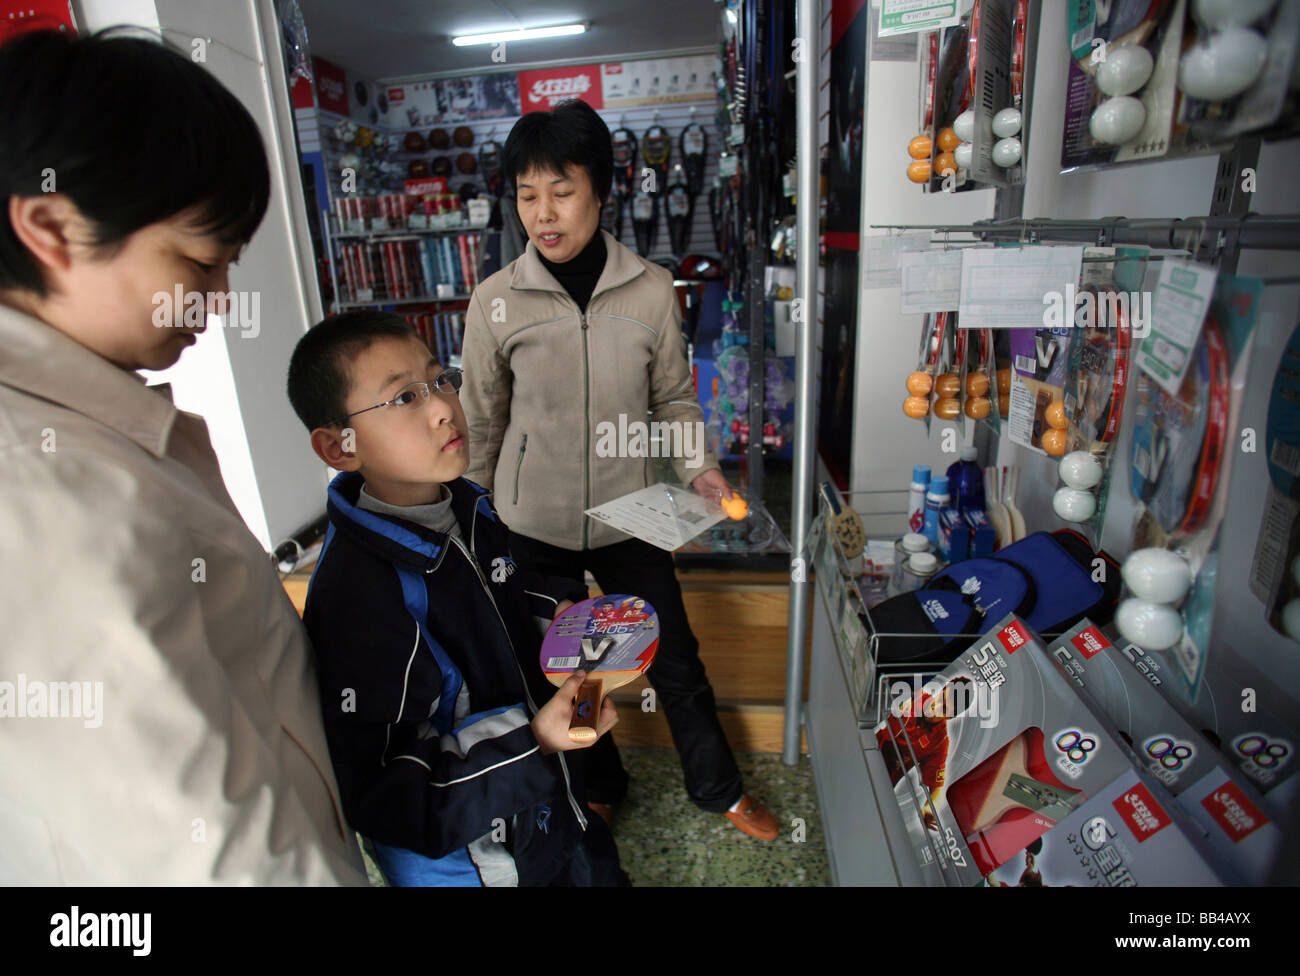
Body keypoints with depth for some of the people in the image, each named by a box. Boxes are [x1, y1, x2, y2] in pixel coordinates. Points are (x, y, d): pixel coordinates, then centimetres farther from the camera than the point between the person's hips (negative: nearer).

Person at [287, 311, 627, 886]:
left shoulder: (469, 507, -7)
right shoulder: (356, 596, -32)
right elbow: (384, 800, -29)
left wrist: (558, 607, -4)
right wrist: (531, 743, -34)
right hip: (467, 859, -7)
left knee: (598, 872, 28)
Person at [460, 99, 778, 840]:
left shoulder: (651, 290, -8)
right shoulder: (496, 301, -8)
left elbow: (673, 399, 3)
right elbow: (482, 425, 1)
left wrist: (698, 468, -13)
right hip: (534, 524, 1)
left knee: (677, 663, 13)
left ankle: (720, 789, 40)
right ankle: (601, 787, 47)